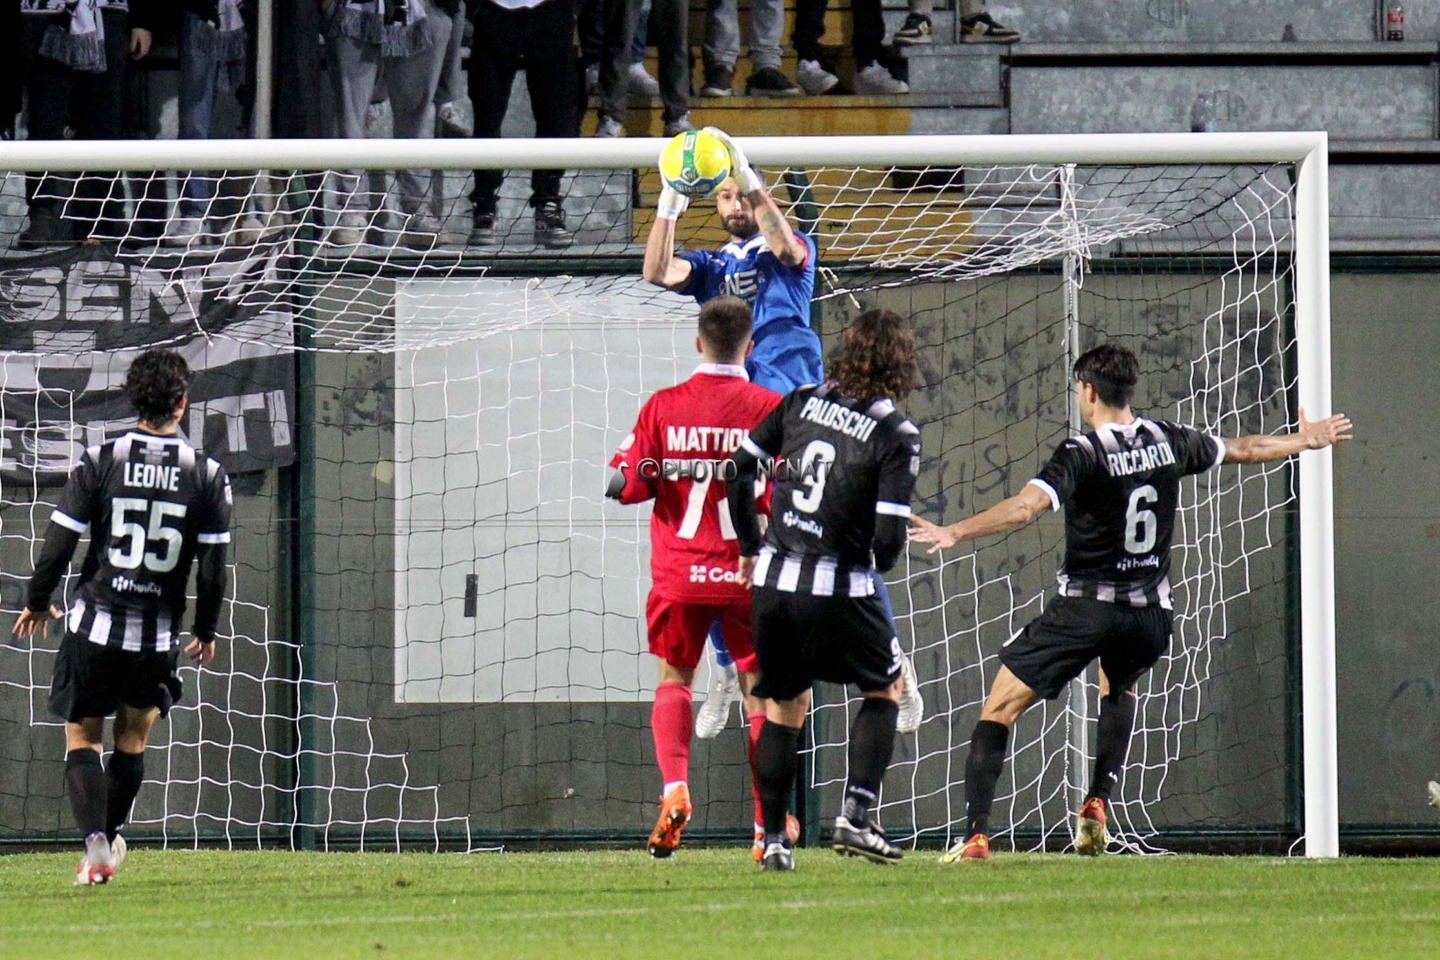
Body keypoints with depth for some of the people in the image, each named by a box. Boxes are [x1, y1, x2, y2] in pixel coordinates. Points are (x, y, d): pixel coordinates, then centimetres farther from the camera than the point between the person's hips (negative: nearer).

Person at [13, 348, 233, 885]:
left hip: (95, 625, -1)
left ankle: (95, 841, -11)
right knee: (132, 740, 20)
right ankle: (109, 843, 26)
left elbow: (59, 543, -4)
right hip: (160, 638, 1)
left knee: (82, 740, 8)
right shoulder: (207, 475, -4)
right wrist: (205, 632, 13)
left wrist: (37, 602, 13)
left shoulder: (100, 461, -6)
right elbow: (213, 569, -2)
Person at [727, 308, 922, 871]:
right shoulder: (896, 435, -11)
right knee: (887, 684, 19)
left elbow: (739, 468, 8)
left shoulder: (802, 402, 3)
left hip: (772, 581, 4)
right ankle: (855, 815, 6)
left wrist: (749, 546, 20)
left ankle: (774, 840, 15)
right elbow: (889, 534, -15)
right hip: (838, 589, -4)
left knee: (784, 705, 18)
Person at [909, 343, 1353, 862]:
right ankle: (1098, 804, 19)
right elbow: (1245, 449, 22)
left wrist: (954, 533, -31)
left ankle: (976, 835, -14)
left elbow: (1025, 507, -28)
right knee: (1120, 689, 37)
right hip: (1150, 614, 5)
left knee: (1000, 707, 1)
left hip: (1084, 606, -5)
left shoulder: (1083, 454, -12)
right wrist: (1307, 439, 40)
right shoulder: (1169, 441, 5)